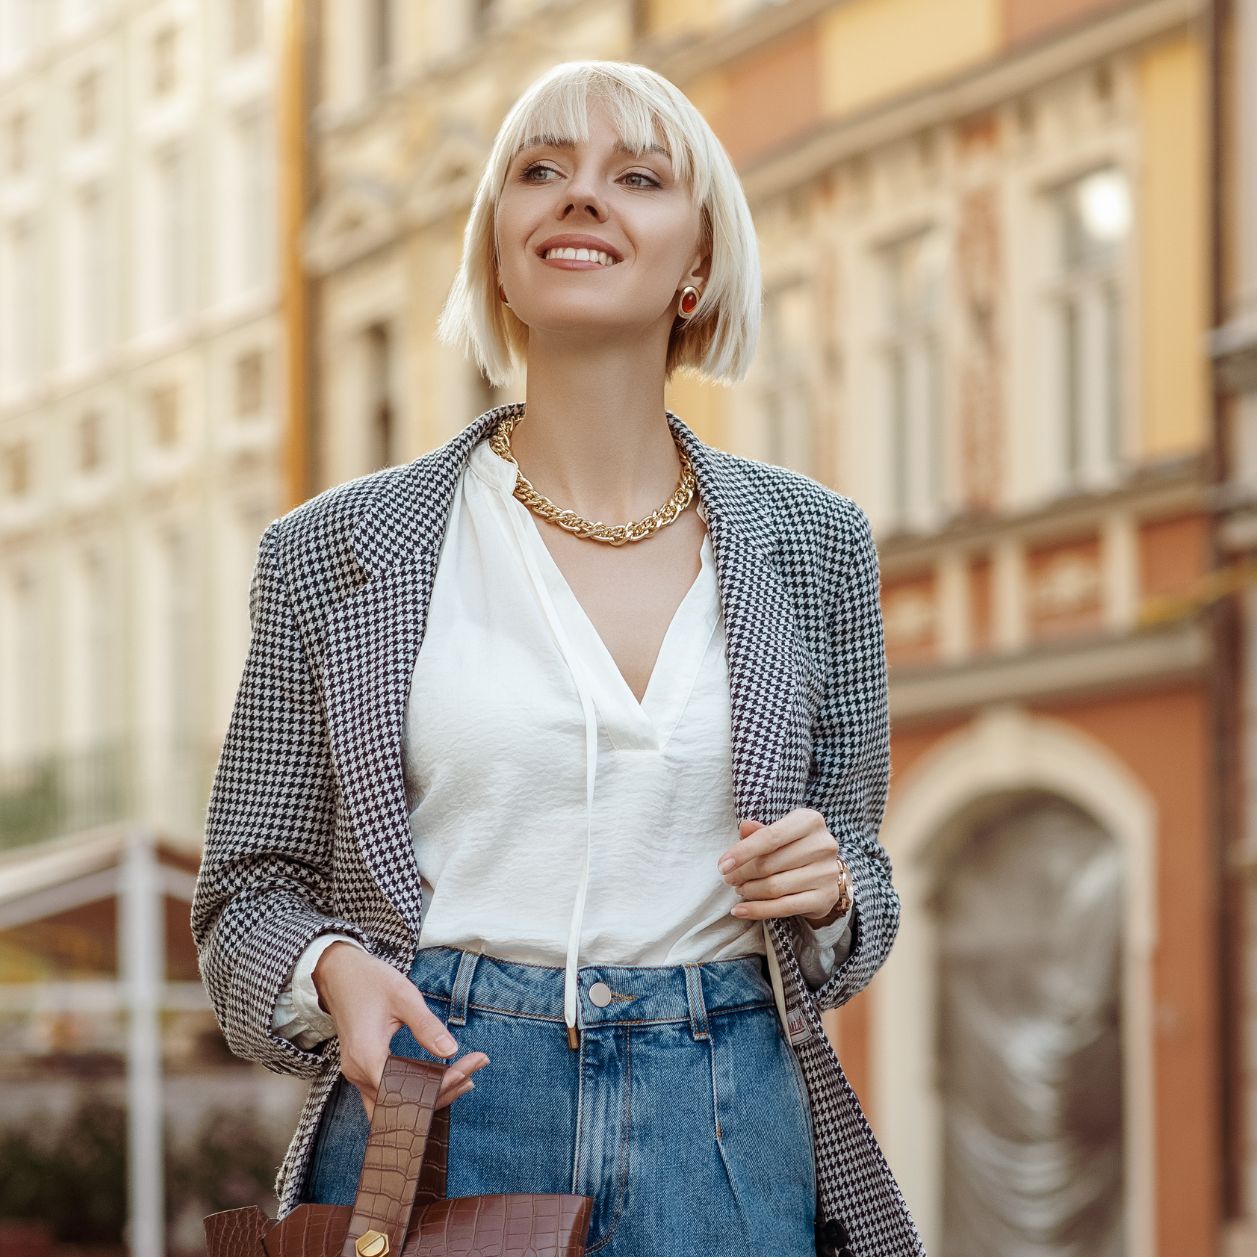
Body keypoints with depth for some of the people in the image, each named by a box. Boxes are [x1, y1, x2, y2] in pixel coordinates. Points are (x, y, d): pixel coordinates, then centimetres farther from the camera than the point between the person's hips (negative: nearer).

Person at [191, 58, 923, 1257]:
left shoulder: (811, 544, 8)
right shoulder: (334, 552, 3)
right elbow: (248, 888, 7)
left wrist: (828, 884, -7)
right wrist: (331, 971, -14)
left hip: (726, 1126, 1)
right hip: (430, 1102, -1)